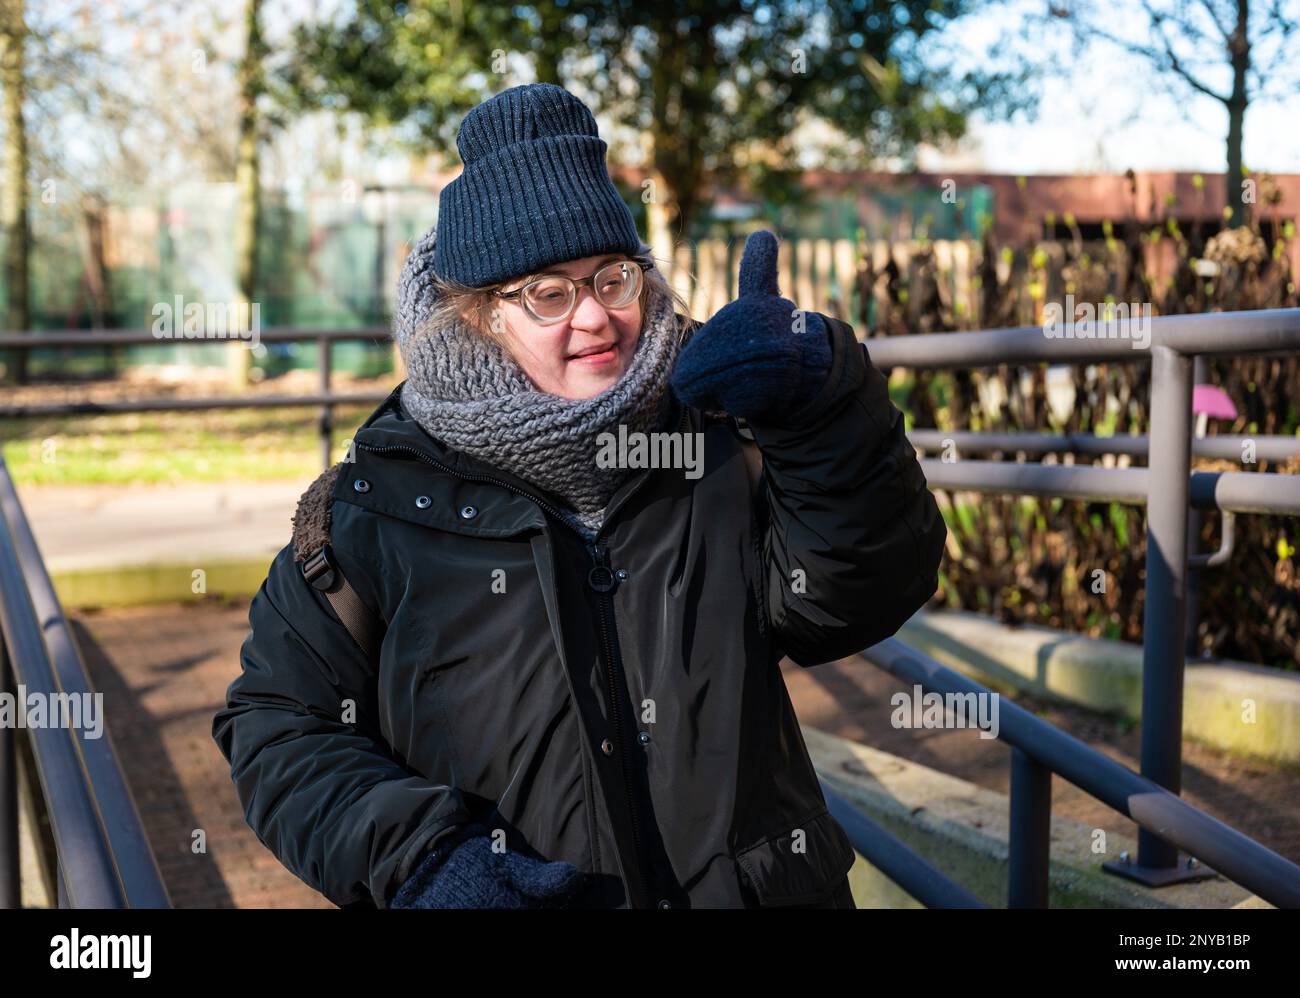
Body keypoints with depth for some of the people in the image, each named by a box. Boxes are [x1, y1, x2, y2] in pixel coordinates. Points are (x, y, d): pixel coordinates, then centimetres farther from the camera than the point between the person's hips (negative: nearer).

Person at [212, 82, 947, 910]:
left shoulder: (718, 437, -4)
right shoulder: (382, 499, -10)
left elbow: (861, 593, -15)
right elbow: (279, 723, -3)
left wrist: (824, 398, -29)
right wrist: (413, 853, -18)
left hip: (754, 883, 2)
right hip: (521, 893, -2)